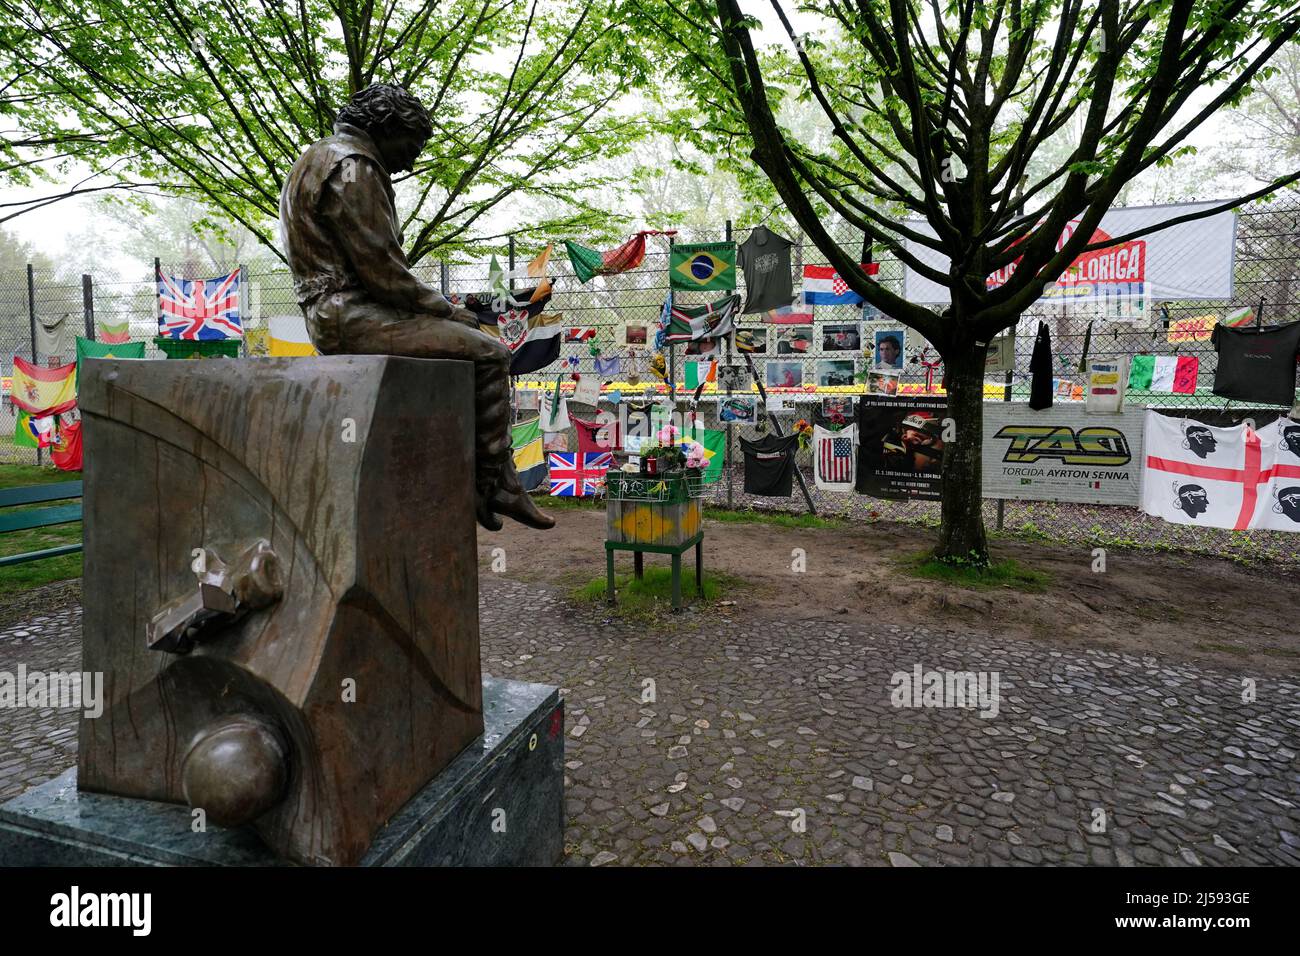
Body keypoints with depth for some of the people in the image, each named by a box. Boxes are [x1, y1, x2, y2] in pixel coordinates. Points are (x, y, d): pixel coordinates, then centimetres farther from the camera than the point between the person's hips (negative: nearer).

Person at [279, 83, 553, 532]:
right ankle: (492, 487, -4)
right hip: (352, 315, -11)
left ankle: (501, 483, 6)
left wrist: (442, 308, 12)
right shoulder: (350, 166, -11)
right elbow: (381, 269, -19)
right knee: (490, 356, -13)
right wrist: (445, 310, -6)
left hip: (340, 313, 11)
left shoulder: (323, 159, 24)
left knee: (485, 349, 12)